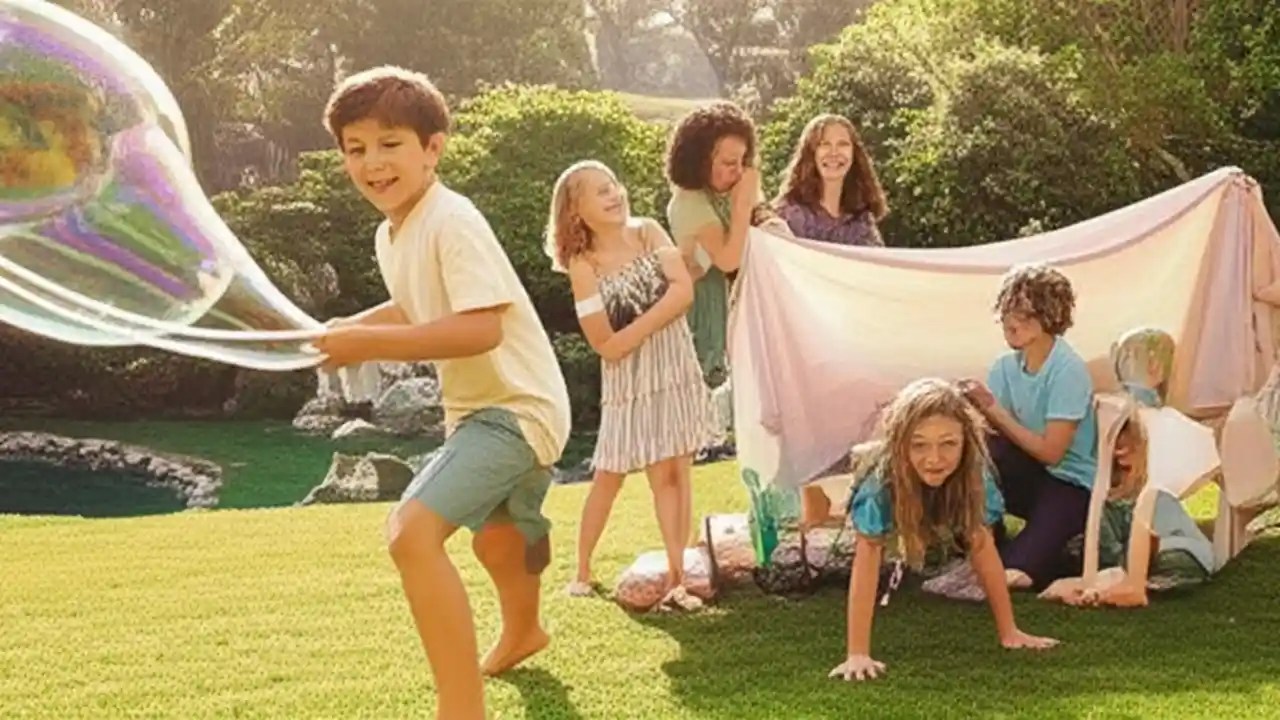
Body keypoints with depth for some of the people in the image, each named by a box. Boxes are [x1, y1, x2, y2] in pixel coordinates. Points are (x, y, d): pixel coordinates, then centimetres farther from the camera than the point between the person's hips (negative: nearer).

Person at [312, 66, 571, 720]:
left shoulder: (452, 221, -24)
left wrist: (372, 343, -33)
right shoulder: (389, 236, 4)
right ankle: (522, 631, 66)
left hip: (516, 406, -10)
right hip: (478, 407, 10)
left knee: (413, 530, -28)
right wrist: (351, 329, 6)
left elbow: (482, 328, -34)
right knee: (493, 532, 35)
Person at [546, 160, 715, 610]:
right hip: (629, 379, -3)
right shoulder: (582, 266, -9)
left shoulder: (649, 233, 0)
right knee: (610, 475, 4)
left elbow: (683, 292, -12)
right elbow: (608, 345, -13)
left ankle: (676, 577, 2)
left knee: (676, 472, 0)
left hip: (676, 368, 3)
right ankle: (582, 570, 20)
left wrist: (633, 332, -16)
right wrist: (655, 324, -16)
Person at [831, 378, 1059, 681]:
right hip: (896, 536, -2)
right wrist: (857, 655, -47)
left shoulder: (974, 474, -36)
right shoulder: (882, 484, -44)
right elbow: (866, 565, -43)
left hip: (943, 533, 2)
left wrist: (1009, 632, -27)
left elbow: (983, 549, -26)